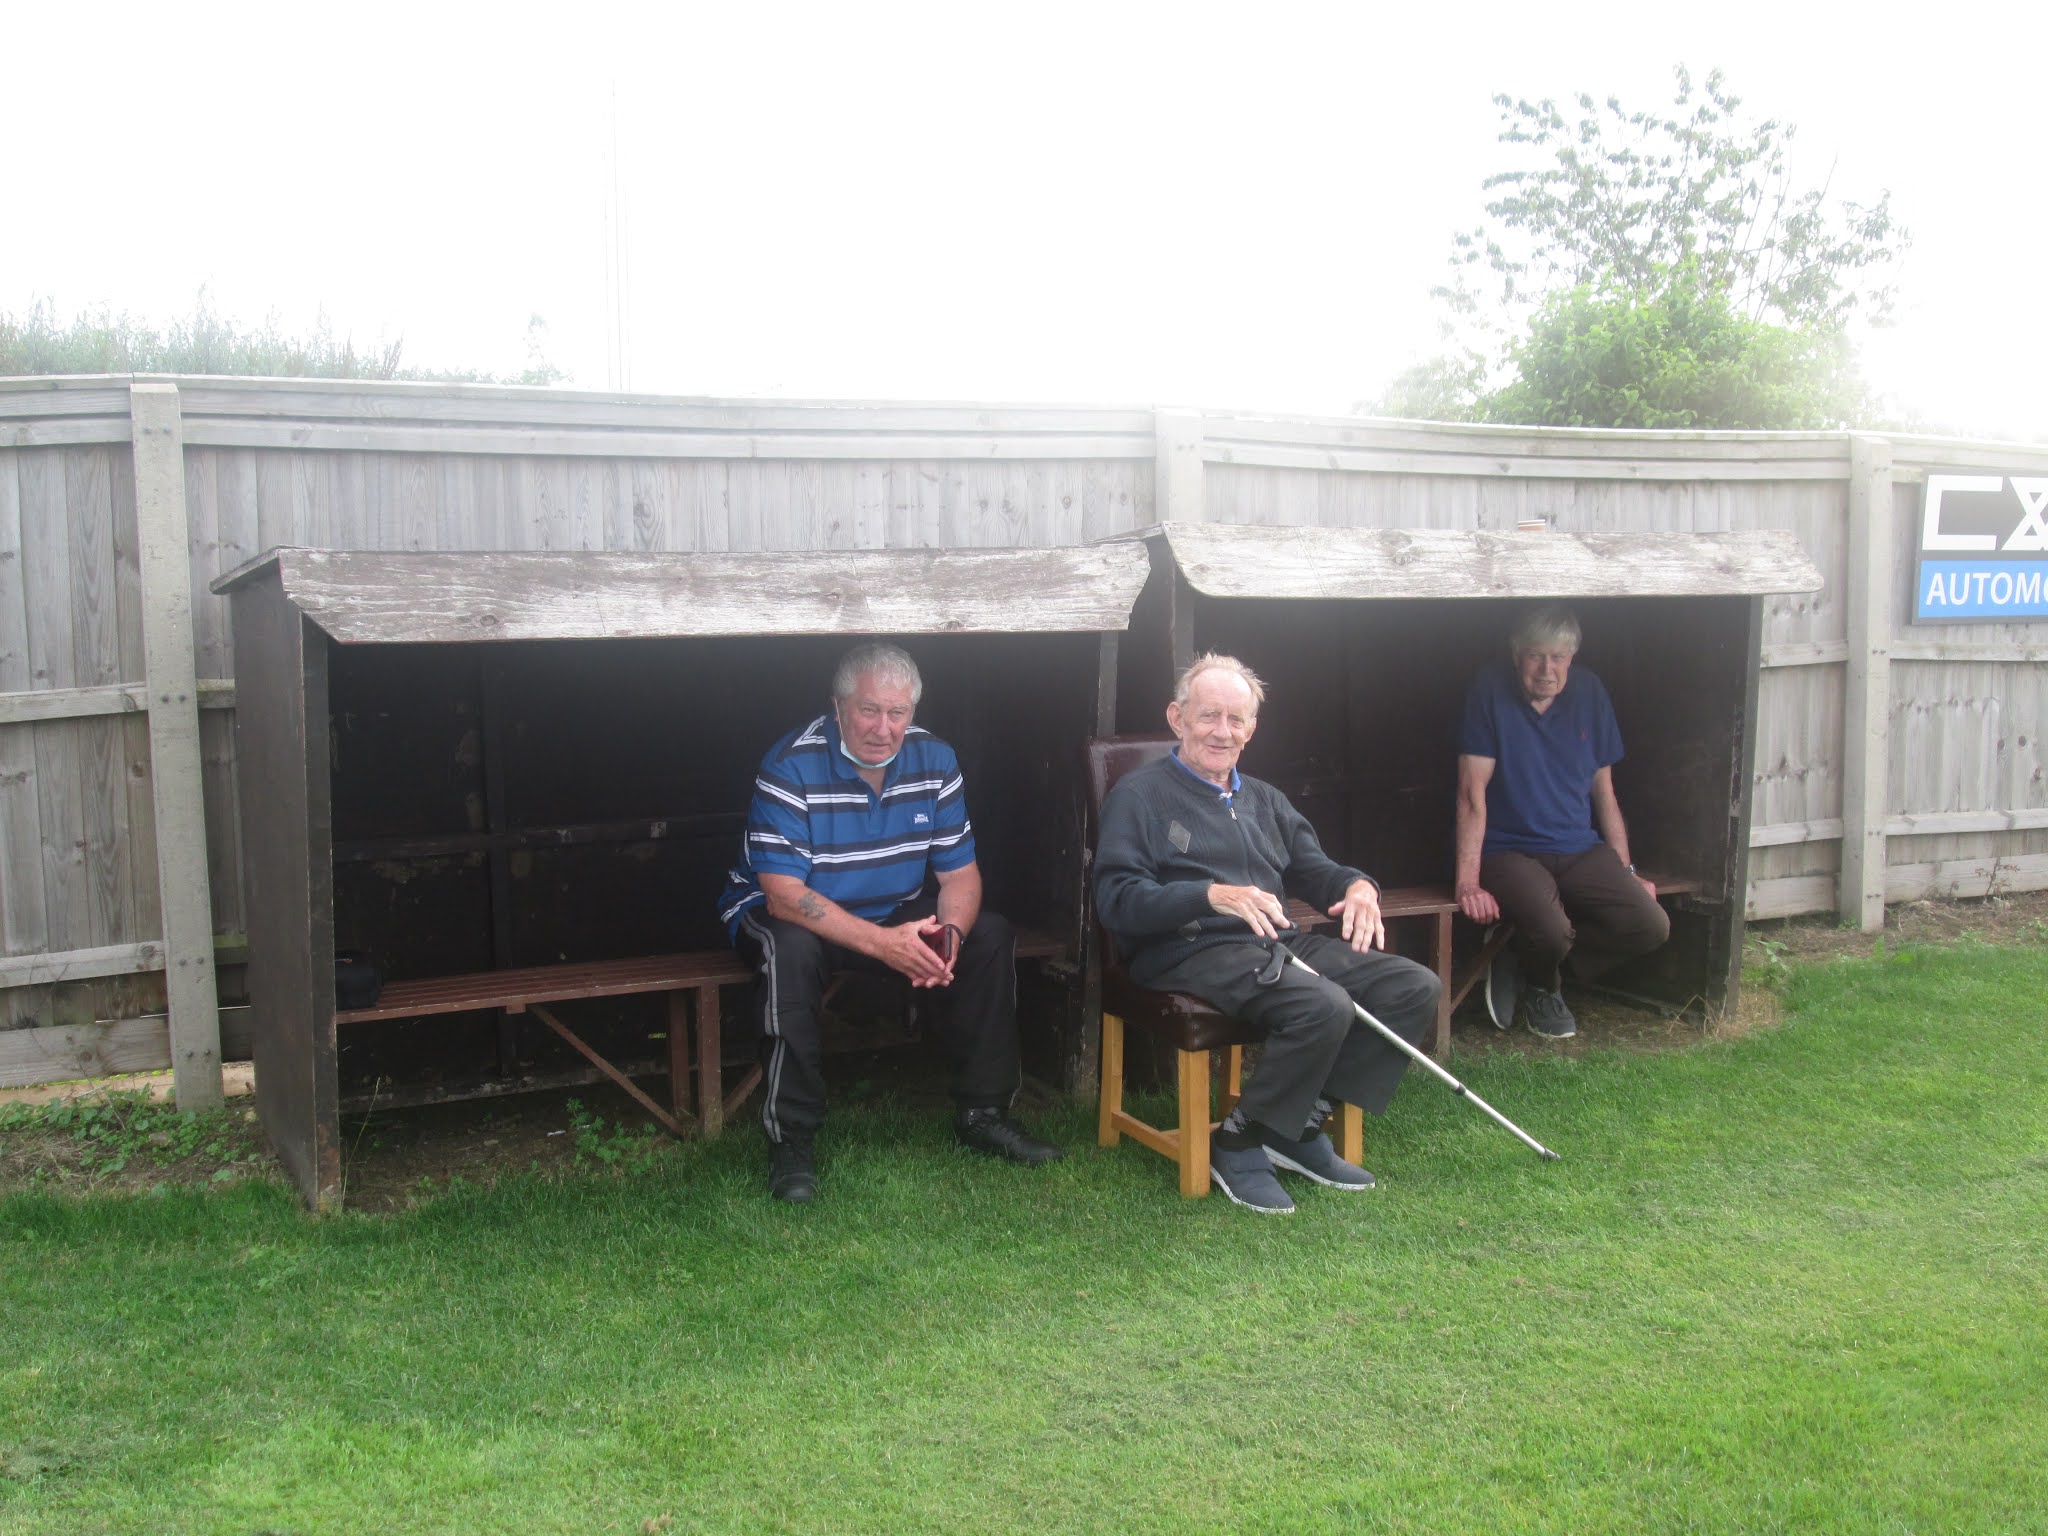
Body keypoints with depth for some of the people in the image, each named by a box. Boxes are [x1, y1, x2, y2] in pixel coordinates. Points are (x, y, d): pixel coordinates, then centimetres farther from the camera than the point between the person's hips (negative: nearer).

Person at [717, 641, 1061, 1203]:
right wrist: (883, 944, -38)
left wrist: (949, 934, -28)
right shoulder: (792, 766, -23)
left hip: (895, 914, 5)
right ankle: (790, 1140, -27)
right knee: (791, 949, -38)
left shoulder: (934, 761, -7)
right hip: (783, 913, -5)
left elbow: (960, 872, -4)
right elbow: (785, 894, -29)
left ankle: (982, 1113, -1)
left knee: (989, 935, -14)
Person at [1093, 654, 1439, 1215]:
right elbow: (1116, 900, -10)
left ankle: (1304, 1124, -3)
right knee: (1325, 1006, -32)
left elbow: (1312, 867, 27)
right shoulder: (1140, 795, 3)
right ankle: (1238, 1145, -13)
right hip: (1191, 952, -8)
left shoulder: (1263, 800, 27)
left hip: (1277, 943, 8)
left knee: (1416, 987, -9)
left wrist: (1357, 885, 1)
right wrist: (1212, 895, -24)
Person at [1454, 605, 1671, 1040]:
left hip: (1581, 849, 5)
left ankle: (1526, 956, 5)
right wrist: (1468, 882, -19)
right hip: (1510, 851, -5)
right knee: (1552, 931, -32)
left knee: (1651, 926, -16)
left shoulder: (1588, 693, 5)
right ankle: (1540, 987, 7)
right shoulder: (1492, 690, -9)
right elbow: (1473, 791, -13)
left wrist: (1626, 873, 11)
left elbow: (1603, 791, 12)